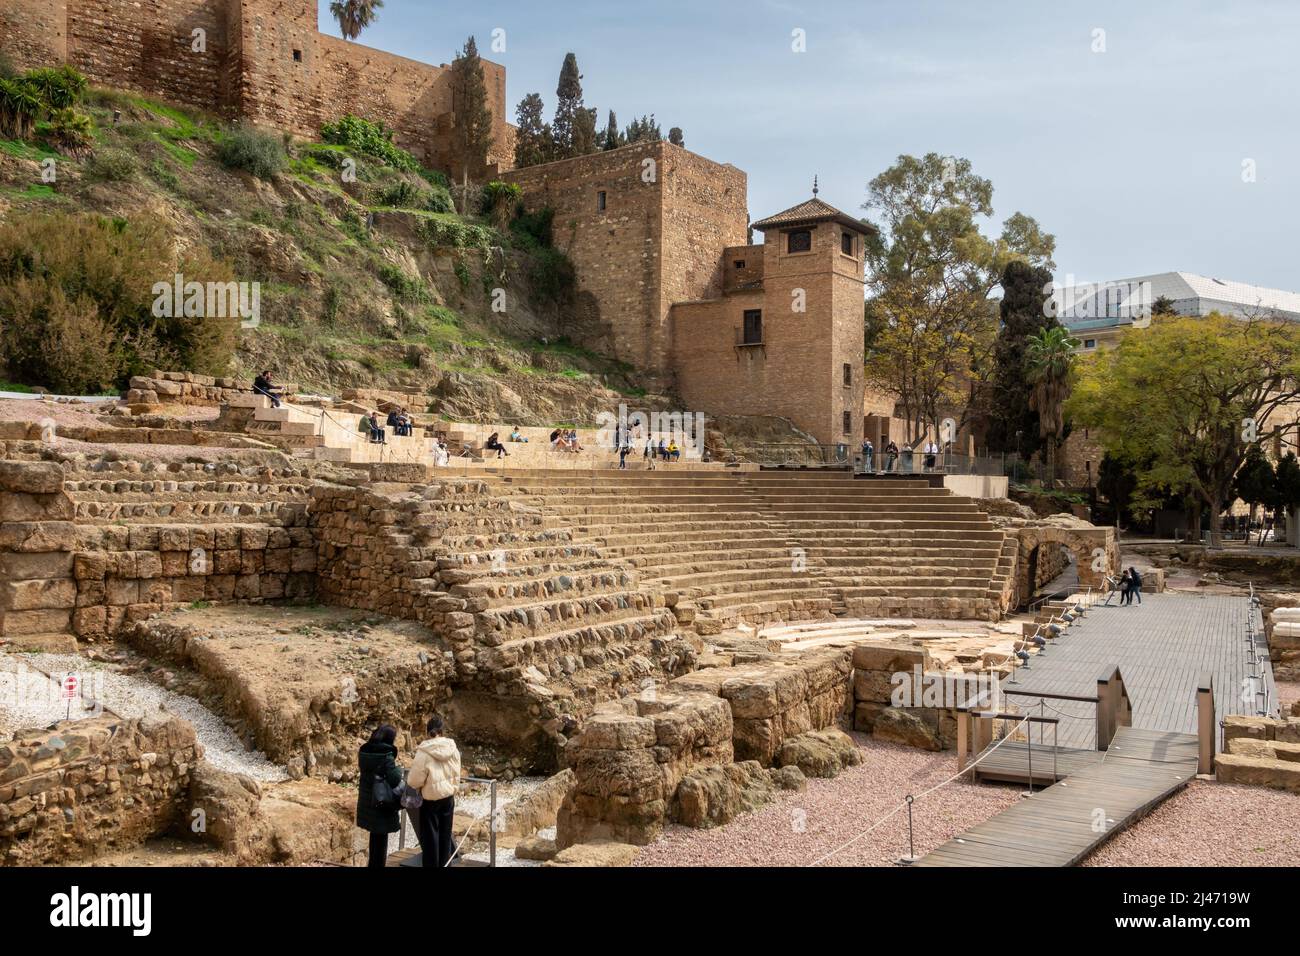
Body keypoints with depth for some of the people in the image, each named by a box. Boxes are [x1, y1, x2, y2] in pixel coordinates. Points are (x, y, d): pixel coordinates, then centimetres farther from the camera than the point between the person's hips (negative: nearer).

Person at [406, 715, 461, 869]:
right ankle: (445, 863, 25)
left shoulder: (424, 751, -19)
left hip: (430, 798, -4)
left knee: (430, 834, 8)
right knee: (445, 833, 16)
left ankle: (431, 864, 15)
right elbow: (456, 775, 5)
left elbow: (415, 780, -15)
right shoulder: (452, 748, -5)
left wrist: (408, 782, 7)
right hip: (448, 796, 4)